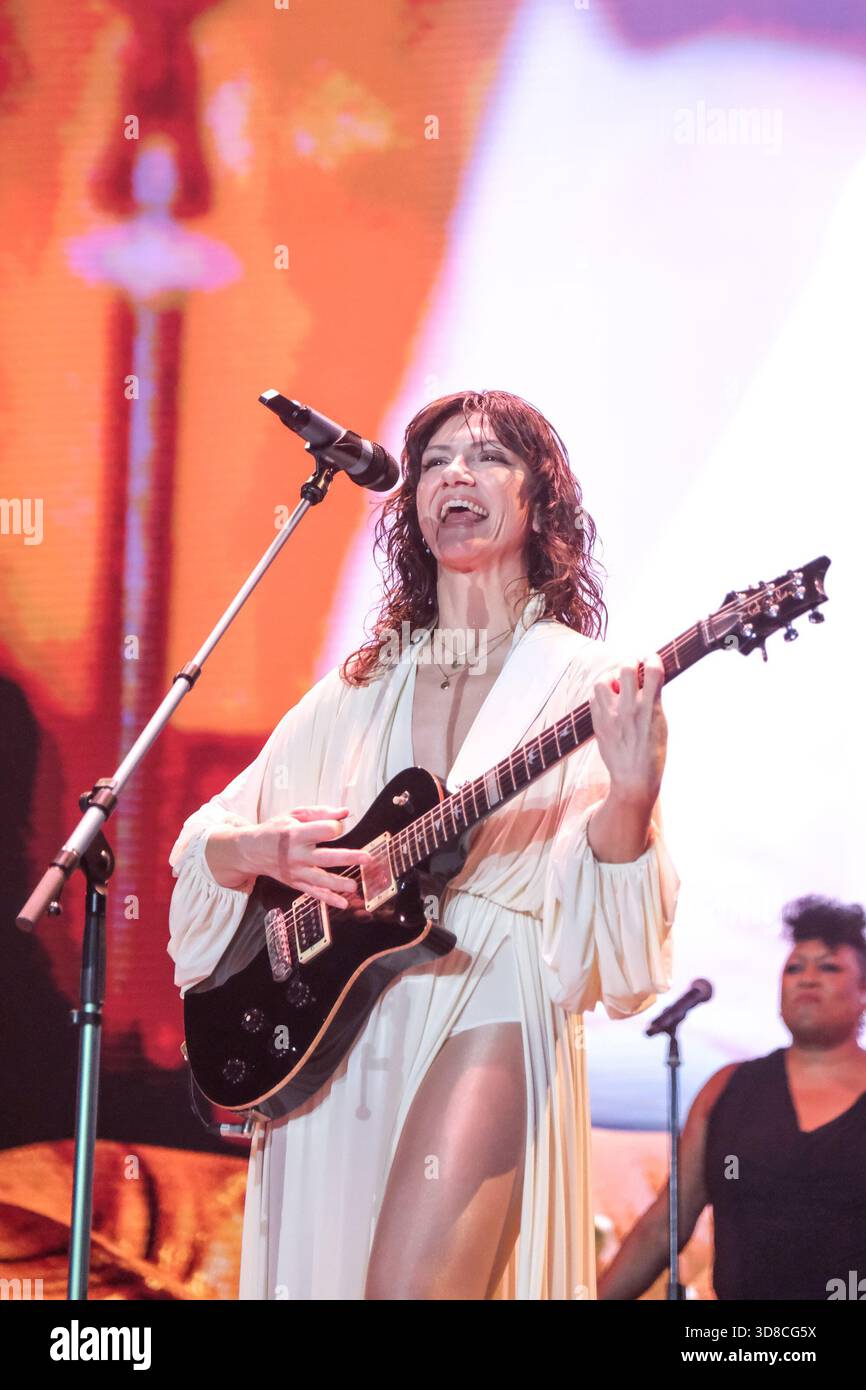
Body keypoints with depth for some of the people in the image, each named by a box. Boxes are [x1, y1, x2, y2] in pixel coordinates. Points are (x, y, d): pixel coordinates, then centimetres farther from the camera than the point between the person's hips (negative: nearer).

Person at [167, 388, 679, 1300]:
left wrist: (631, 795, -27)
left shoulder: (582, 685, 3)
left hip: (487, 1000, -4)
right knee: (318, 1273, 0)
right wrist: (265, 849, -7)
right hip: (331, 1025, 5)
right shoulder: (360, 690, 16)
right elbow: (205, 843, 16)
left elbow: (602, 910, -7)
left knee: (410, 1285, -21)